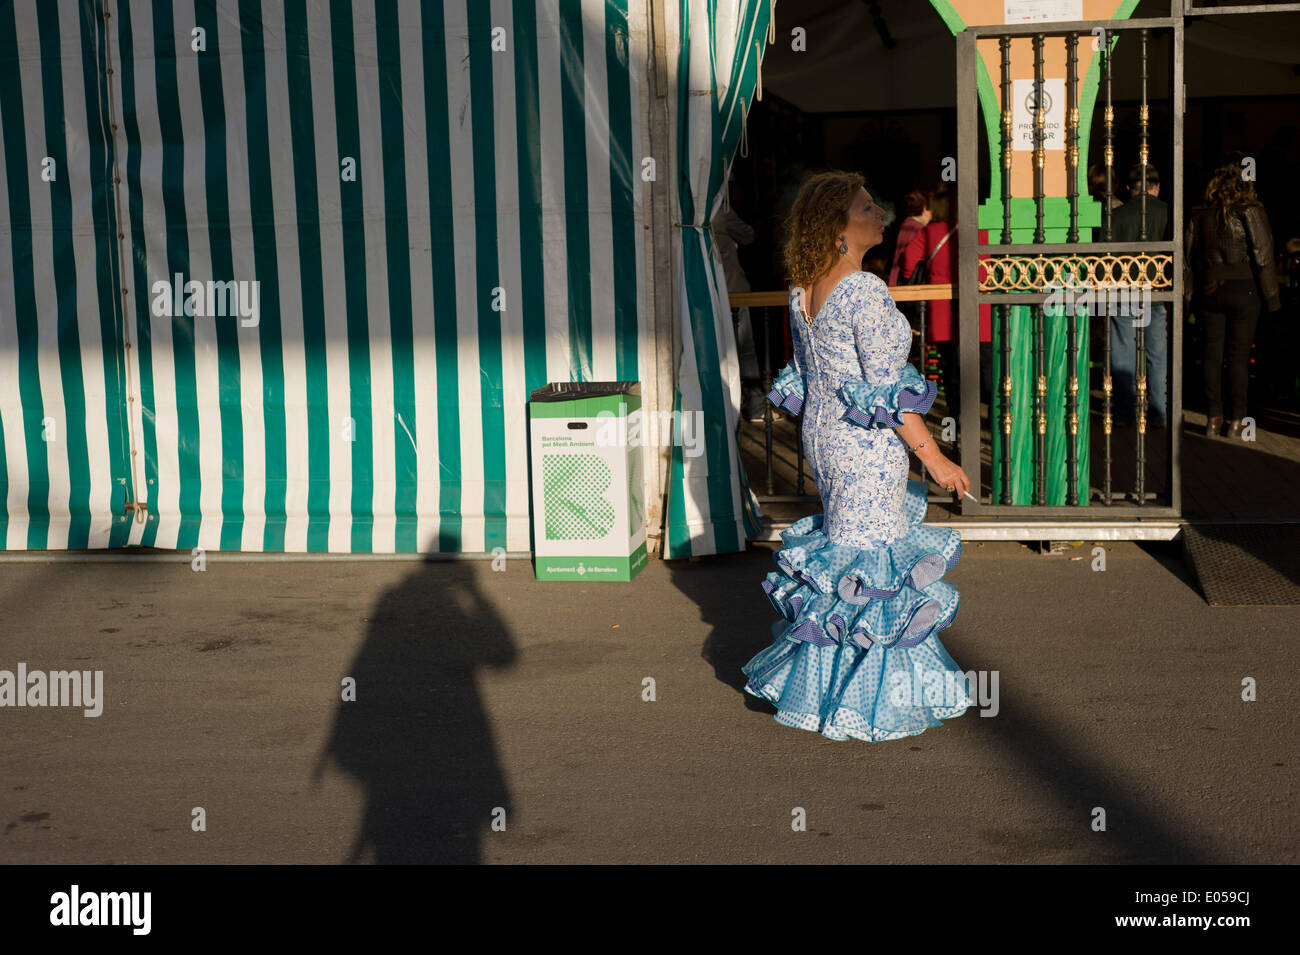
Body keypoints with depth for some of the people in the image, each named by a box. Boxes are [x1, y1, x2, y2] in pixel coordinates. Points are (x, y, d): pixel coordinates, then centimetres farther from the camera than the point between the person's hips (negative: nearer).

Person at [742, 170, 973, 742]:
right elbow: (888, 389, -21)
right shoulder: (865, 292, -21)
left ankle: (817, 682, 30)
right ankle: (858, 705, 12)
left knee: (838, 544, 21)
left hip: (820, 432, 9)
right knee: (869, 562, 2)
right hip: (867, 444, -9)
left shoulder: (801, 291, 5)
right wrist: (935, 460, -16)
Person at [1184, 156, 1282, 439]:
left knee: (1212, 352, 9)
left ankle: (1213, 419, 10)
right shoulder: (1251, 211, -9)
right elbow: (1263, 256, -9)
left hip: (1208, 290, 3)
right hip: (1243, 290, -3)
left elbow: (1187, 256, 7)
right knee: (1239, 353, 3)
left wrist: (1190, 294, 14)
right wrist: (1271, 296, -2)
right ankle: (1236, 420, 5)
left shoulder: (1199, 213, 3)